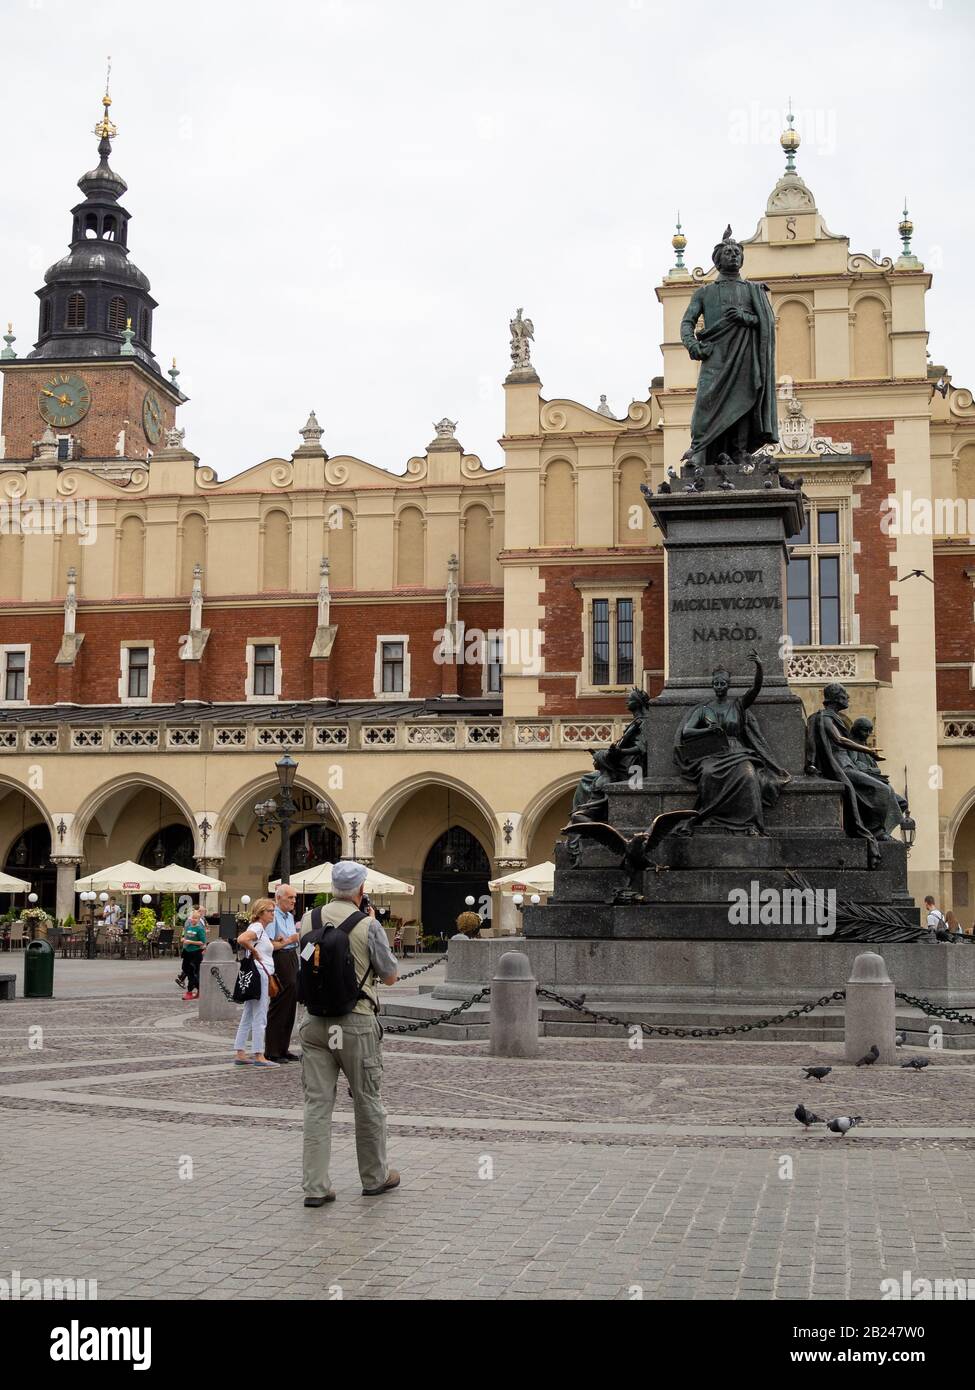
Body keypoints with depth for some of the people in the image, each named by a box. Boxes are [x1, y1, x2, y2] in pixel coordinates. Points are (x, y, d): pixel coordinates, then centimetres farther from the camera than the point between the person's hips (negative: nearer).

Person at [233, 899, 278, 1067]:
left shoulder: (262, 929, 17)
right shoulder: (257, 927, -12)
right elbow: (241, 939, -30)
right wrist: (254, 952, -17)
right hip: (259, 974, -10)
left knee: (247, 1016, 11)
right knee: (260, 1017, -6)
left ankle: (240, 1054, 15)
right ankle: (259, 1056, -3)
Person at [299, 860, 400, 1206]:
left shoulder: (308, 920, 3)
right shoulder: (368, 926, -10)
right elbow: (390, 976, 2)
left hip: (315, 1021, 4)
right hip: (356, 1023, -3)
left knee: (317, 1103, 5)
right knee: (367, 1103, 12)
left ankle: (315, 1186, 4)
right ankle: (375, 1177, 25)